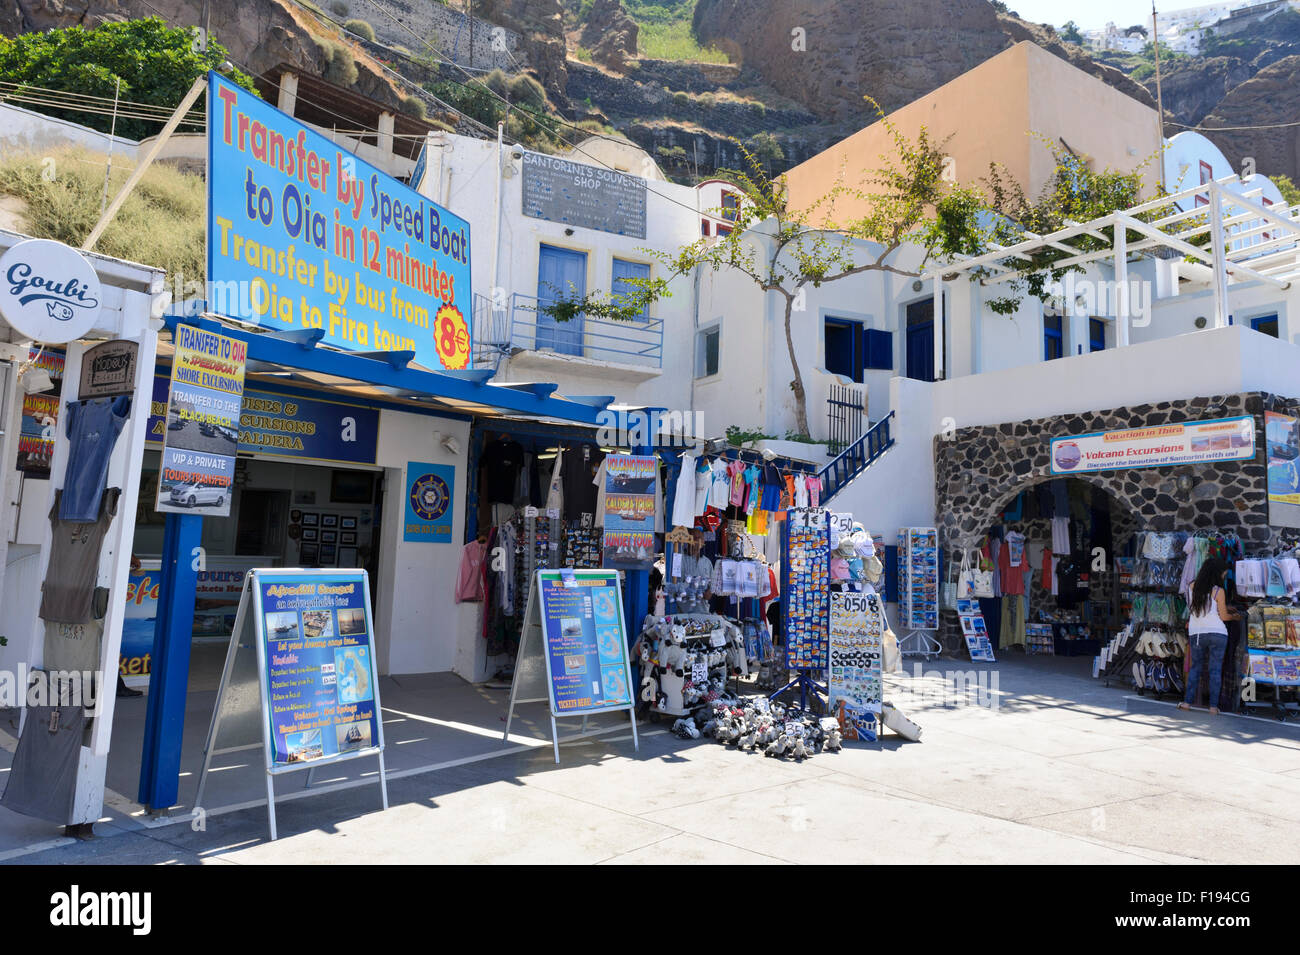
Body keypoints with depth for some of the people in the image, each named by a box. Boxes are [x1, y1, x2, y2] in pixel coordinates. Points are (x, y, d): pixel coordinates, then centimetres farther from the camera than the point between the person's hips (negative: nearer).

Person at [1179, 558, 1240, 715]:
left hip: (1195, 633, 3)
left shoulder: (1193, 586, 2)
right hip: (1217, 633, -3)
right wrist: (1234, 616, 16)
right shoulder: (1218, 591, -11)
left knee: (1195, 667, 13)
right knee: (1215, 669, 4)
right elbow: (1223, 616, -4)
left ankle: (1187, 701, 7)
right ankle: (1213, 706, 5)